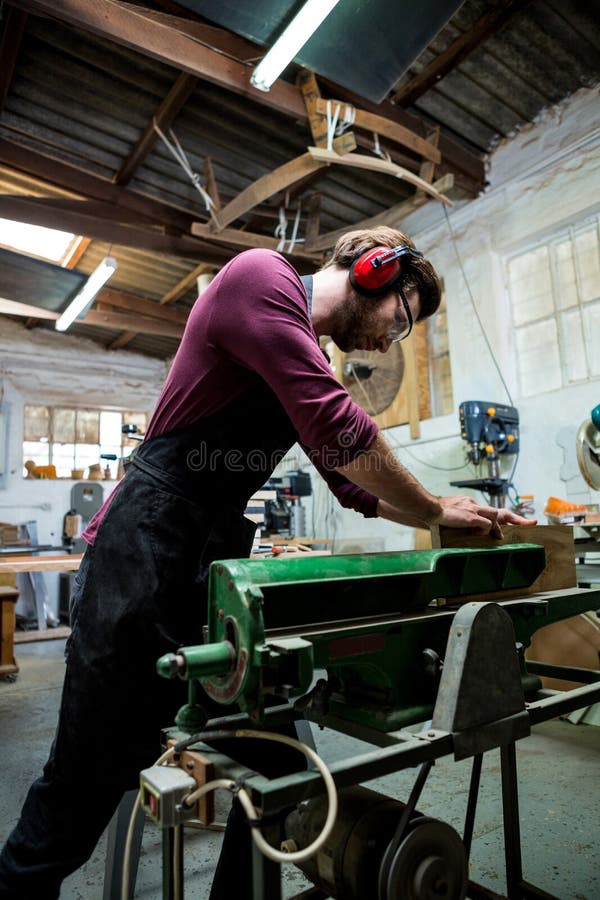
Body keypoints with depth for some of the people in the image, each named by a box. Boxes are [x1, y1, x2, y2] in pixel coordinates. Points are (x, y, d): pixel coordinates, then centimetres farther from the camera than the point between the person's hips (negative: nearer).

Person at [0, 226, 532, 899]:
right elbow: (340, 430, -20)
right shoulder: (261, 275, -9)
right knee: (90, 782, 8)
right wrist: (434, 510, -5)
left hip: (223, 560, 9)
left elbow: (354, 489, 20)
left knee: (277, 764, 11)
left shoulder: (313, 359, 18)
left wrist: (462, 515, 16)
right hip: (143, 557, -8)